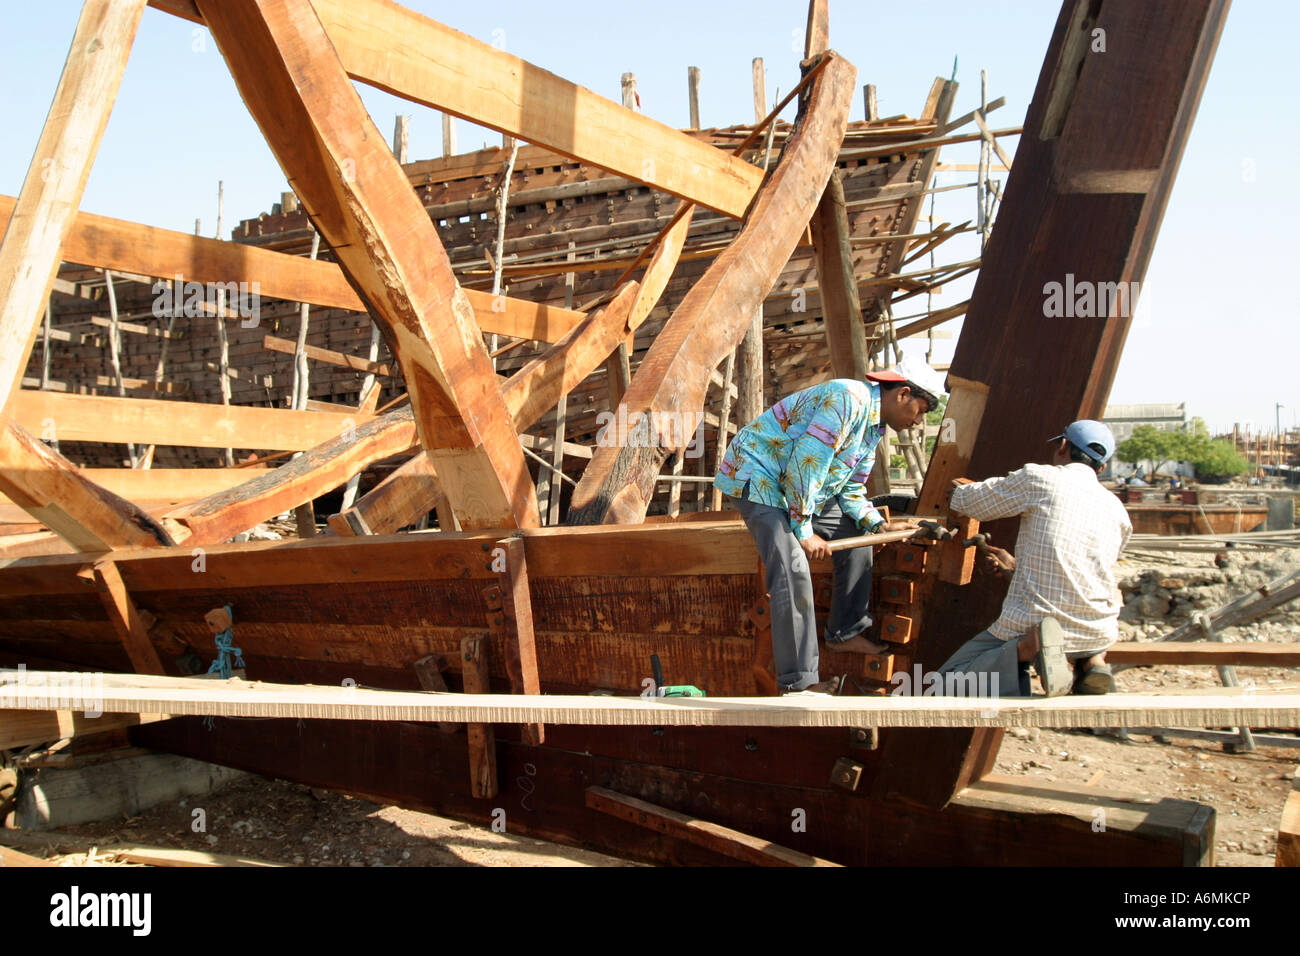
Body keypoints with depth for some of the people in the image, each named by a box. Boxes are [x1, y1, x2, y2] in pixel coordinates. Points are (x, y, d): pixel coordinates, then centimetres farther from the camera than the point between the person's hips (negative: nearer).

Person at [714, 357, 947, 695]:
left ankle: (846, 632, 23)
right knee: (792, 570, -22)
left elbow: (850, 488, 14)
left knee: (856, 532, 14)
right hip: (756, 475, -11)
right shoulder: (848, 399, -24)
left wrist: (879, 524, -3)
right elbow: (805, 465, -28)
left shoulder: (874, 426, 9)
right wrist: (804, 532, -22)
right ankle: (798, 683, -19)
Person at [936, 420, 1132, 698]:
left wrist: (961, 490, 31)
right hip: (1096, 632, 5)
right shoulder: (1118, 511, 12)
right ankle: (1092, 660, 8)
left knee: (947, 684, 6)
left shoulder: (1038, 478, -3)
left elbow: (969, 502, 7)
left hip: (1030, 625, -5)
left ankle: (1026, 647, -17)